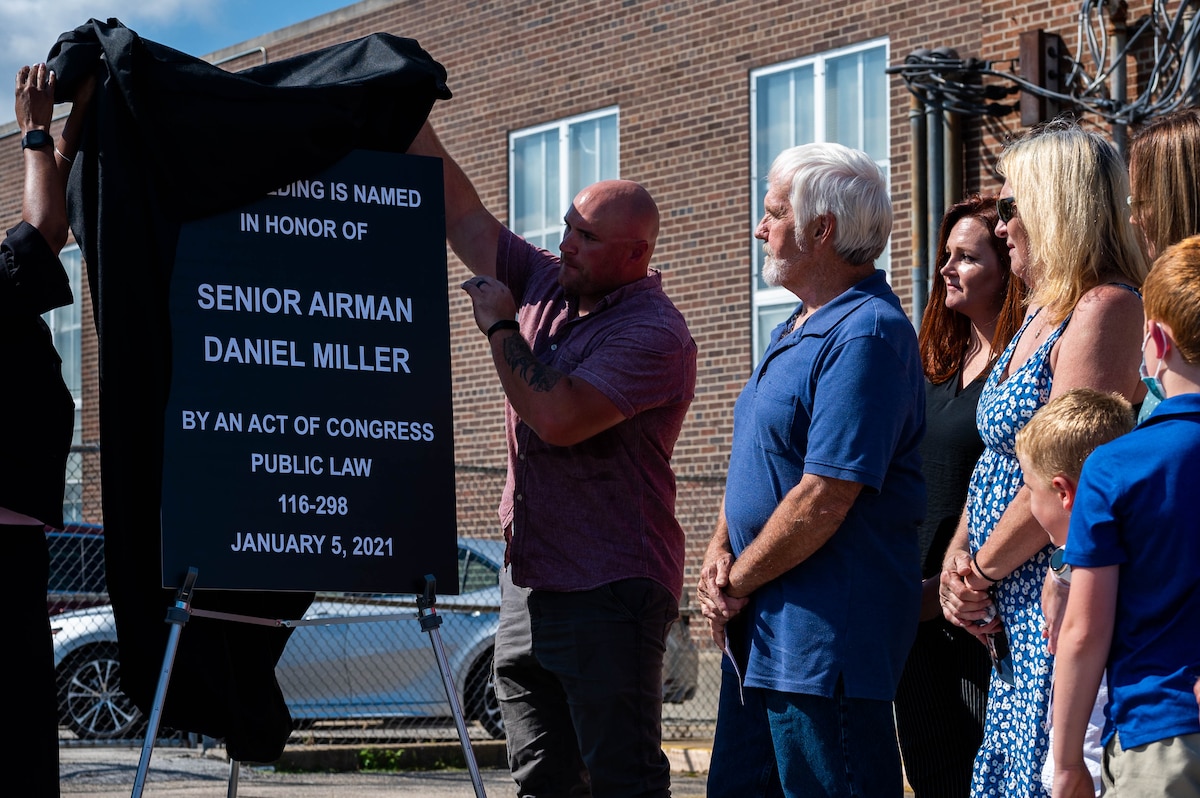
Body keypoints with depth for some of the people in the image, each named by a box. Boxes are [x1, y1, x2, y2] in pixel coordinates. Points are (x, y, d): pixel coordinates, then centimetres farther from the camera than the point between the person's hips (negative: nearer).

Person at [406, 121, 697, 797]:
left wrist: (499, 326, -11)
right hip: (530, 583, 8)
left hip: (608, 593, -8)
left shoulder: (655, 334, -14)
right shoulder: (546, 285, 11)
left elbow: (558, 416, -23)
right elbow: (466, 218, 15)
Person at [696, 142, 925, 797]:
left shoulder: (865, 336, -18)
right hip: (761, 630, 11)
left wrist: (737, 583, -12)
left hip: (825, 640, -11)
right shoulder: (797, 329, 16)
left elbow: (825, 499, -23)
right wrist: (720, 552, 4)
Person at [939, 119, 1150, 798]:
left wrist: (979, 573, -10)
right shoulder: (1042, 313, 16)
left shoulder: (1105, 309, -16)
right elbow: (1001, 457, 18)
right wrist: (958, 558, 4)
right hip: (1013, 615, 10)